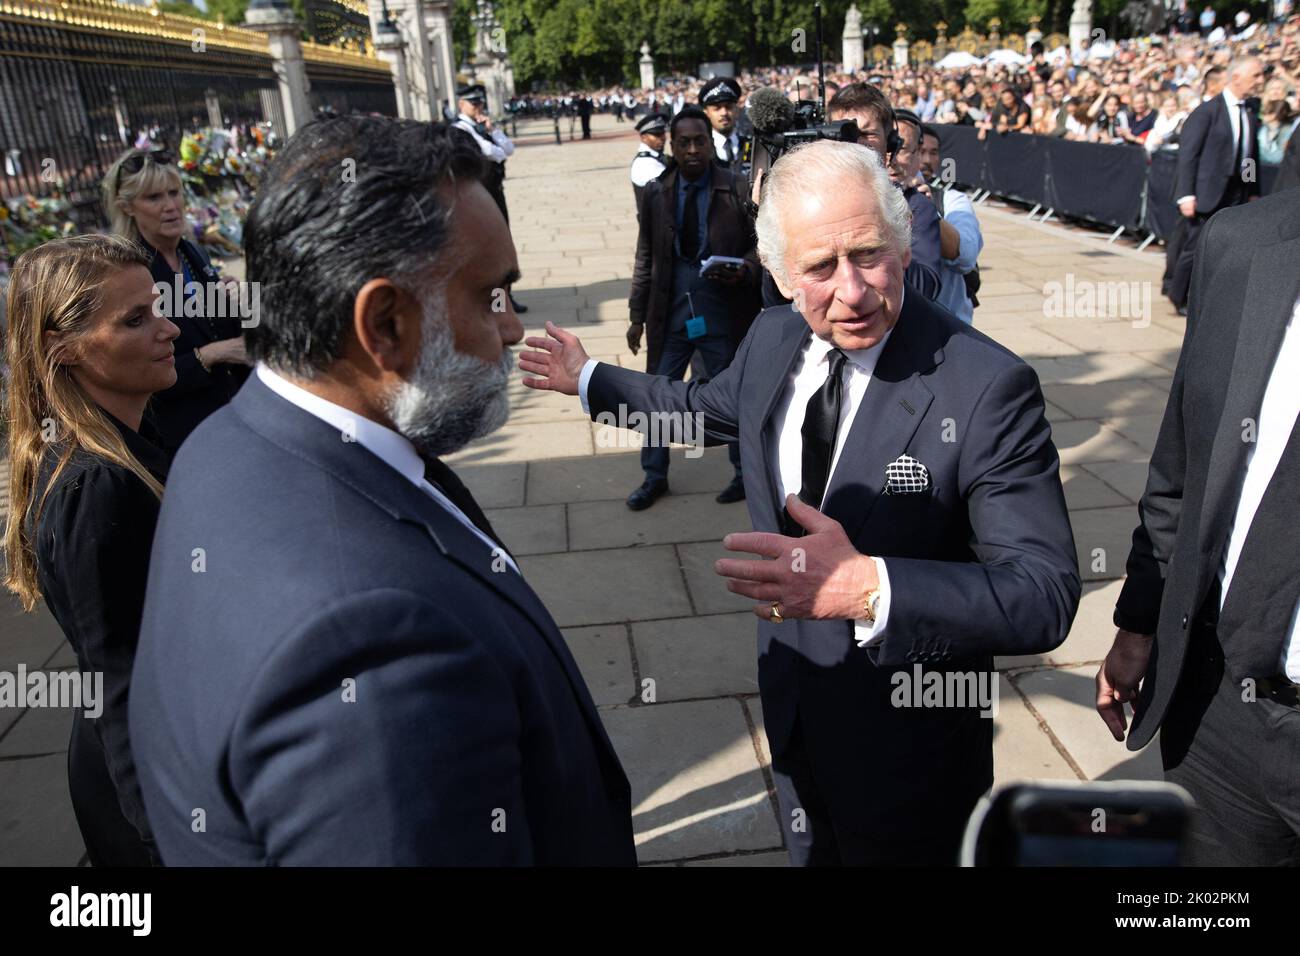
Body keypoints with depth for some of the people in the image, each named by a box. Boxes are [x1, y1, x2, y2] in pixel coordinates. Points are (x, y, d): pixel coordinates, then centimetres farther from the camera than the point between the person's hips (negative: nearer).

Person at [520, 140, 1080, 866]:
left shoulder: (987, 387, -27)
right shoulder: (773, 339, -7)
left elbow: (1045, 596, -29)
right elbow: (714, 404, 15)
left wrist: (870, 588, -43)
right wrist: (590, 381, 23)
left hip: (907, 742, -5)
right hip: (795, 710, 6)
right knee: (810, 853, 29)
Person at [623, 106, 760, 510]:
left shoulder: (737, 189, -7)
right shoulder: (656, 193, 2)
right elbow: (646, 257, 7)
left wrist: (745, 268, -22)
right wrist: (637, 315, 5)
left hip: (723, 312, -2)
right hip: (670, 311, 3)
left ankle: (744, 474, 32)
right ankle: (654, 477, 25)